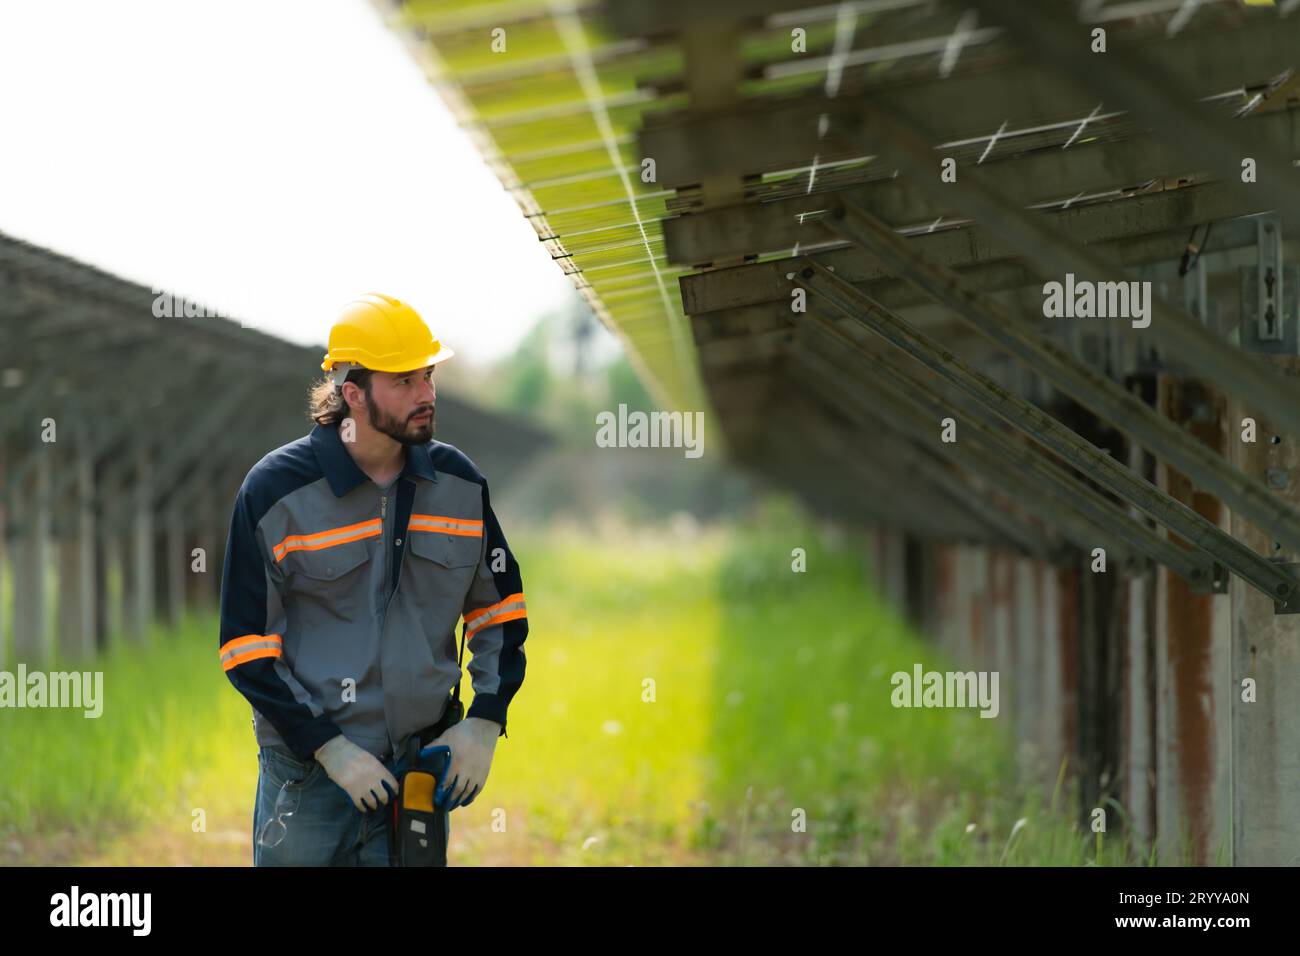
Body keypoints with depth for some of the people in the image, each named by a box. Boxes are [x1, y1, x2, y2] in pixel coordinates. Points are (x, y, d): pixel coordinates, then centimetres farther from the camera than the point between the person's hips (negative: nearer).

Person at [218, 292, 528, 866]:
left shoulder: (459, 483, 4)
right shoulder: (274, 490, -8)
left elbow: (500, 610, 14)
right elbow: (246, 646, -7)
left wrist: (484, 723, 1)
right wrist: (329, 748, -14)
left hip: (420, 768, 3)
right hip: (307, 772, -3)